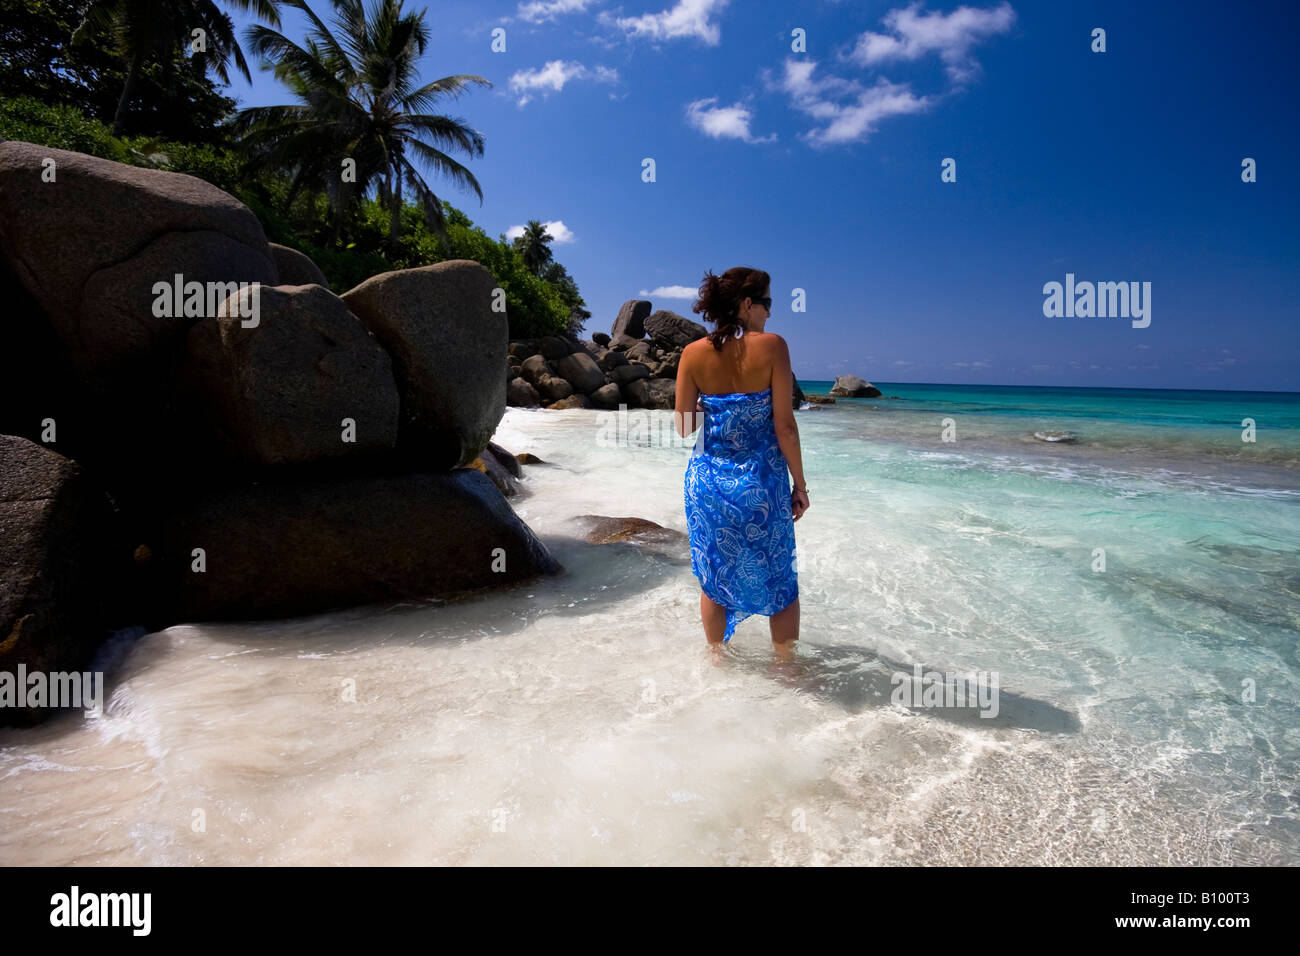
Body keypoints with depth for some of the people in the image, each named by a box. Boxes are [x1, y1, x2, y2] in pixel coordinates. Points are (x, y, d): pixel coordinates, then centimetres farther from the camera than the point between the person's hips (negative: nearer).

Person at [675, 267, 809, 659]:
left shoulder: (694, 353, -4)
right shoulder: (771, 346, -12)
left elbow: (684, 426, -1)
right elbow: (785, 426, -12)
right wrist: (800, 484, -2)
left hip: (707, 480, 3)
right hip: (761, 482, -3)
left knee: (713, 575, 18)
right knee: (780, 579, 15)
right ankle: (786, 663, 28)